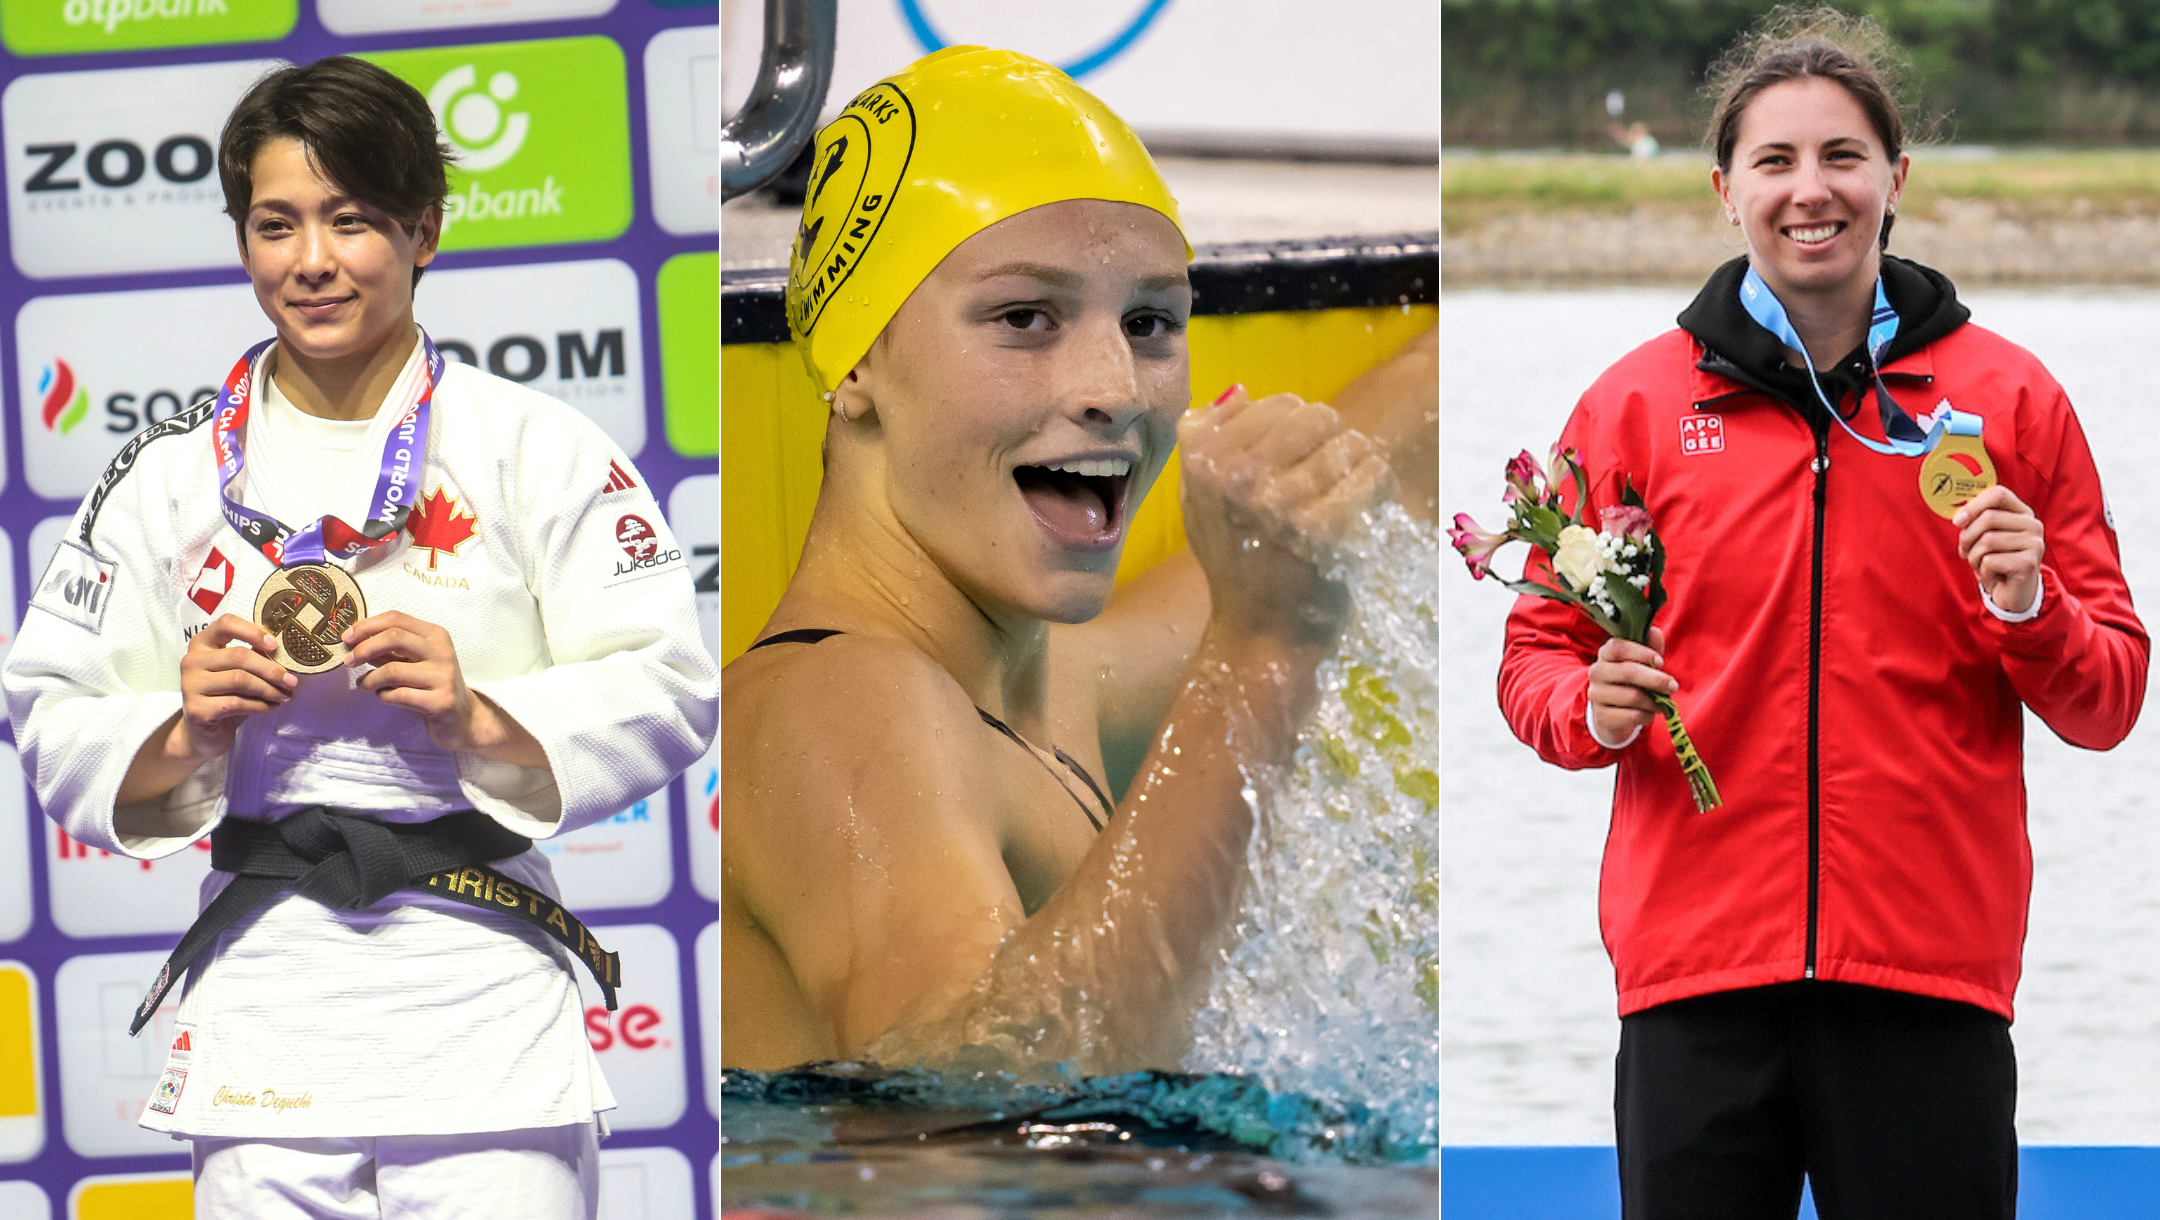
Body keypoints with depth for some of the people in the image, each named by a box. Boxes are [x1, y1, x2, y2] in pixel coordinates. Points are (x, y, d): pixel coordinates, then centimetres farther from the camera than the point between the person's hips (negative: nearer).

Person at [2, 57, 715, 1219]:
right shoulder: (171, 477, 9)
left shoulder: (536, 450, 3)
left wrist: (482, 719, -13)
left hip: (483, 984, -2)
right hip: (265, 983, 2)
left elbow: (666, 689, 1)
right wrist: (183, 733, -8)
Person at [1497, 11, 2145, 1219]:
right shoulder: (1636, 402, 8)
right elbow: (1538, 656, 13)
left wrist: (2032, 613, -13)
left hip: (1930, 975, 0)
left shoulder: (2009, 398, 7)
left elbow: (2108, 700, 8)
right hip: (1696, 965, 1)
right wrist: (1593, 707, -9)